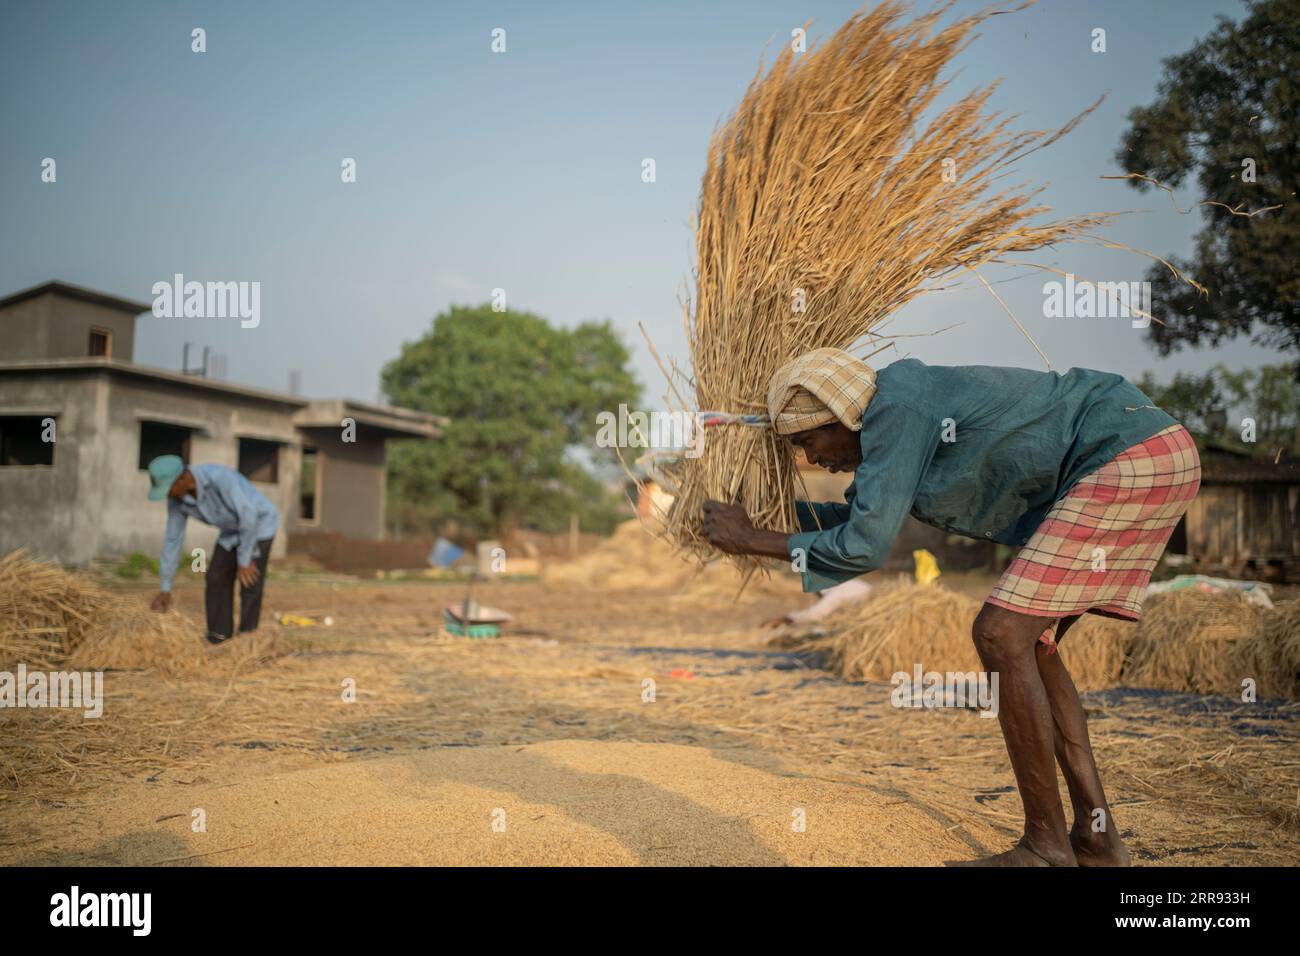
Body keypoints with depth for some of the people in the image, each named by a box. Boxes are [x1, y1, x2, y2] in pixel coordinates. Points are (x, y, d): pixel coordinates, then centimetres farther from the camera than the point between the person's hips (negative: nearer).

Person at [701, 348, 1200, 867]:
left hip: (1134, 454, -10)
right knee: (1028, 643, 11)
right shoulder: (904, 417, 14)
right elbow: (857, 516, 31)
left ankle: (1046, 848, -4)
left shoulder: (896, 409, -15)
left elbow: (864, 546, -16)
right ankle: (1097, 838, 13)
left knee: (1001, 635, -12)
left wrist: (754, 541, -7)